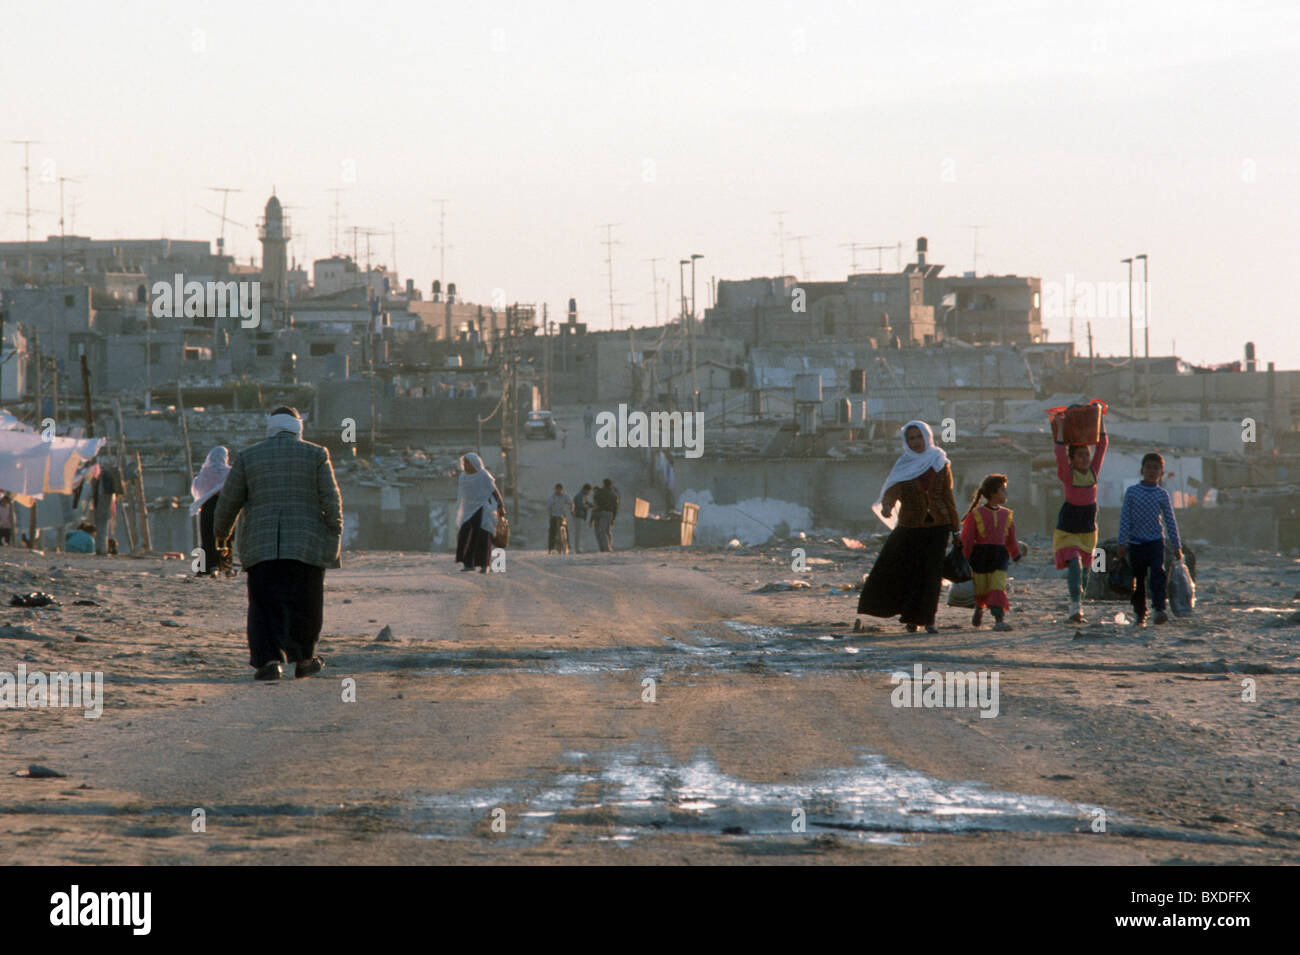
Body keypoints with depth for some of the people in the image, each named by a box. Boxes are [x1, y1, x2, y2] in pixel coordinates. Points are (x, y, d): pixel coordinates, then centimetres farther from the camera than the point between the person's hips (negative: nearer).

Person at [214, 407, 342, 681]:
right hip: (306, 543, 0)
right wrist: (335, 539, 3)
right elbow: (331, 500, -1)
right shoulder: (316, 455, 5)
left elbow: (228, 501, 9)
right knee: (305, 604, 12)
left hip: (261, 545, 0)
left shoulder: (248, 457, 7)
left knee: (265, 606, 0)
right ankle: (303, 659, 19)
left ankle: (269, 660, -13)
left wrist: (221, 532, 24)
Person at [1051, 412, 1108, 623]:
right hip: (1067, 531, -5)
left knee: (1084, 570, 6)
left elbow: (1102, 446, 1)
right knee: (1074, 565, -19)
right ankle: (1076, 606, -25)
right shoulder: (1068, 475, -9)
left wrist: (1101, 422, -1)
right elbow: (1061, 454, -22)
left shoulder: (1093, 471, 3)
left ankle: (1076, 611, 14)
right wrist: (1059, 430, -19)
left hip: (1088, 530, 5)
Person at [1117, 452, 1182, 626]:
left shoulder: (1162, 495, 4)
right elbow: (1125, 518, 2)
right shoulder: (1132, 492, 2)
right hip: (1136, 543, 1)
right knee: (1138, 579, 6)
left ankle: (1160, 609, -25)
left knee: (1158, 573, -19)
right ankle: (1140, 614, 17)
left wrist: (1177, 546, 6)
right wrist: (1122, 543, -3)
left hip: (1156, 541, -1)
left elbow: (1170, 520, 8)